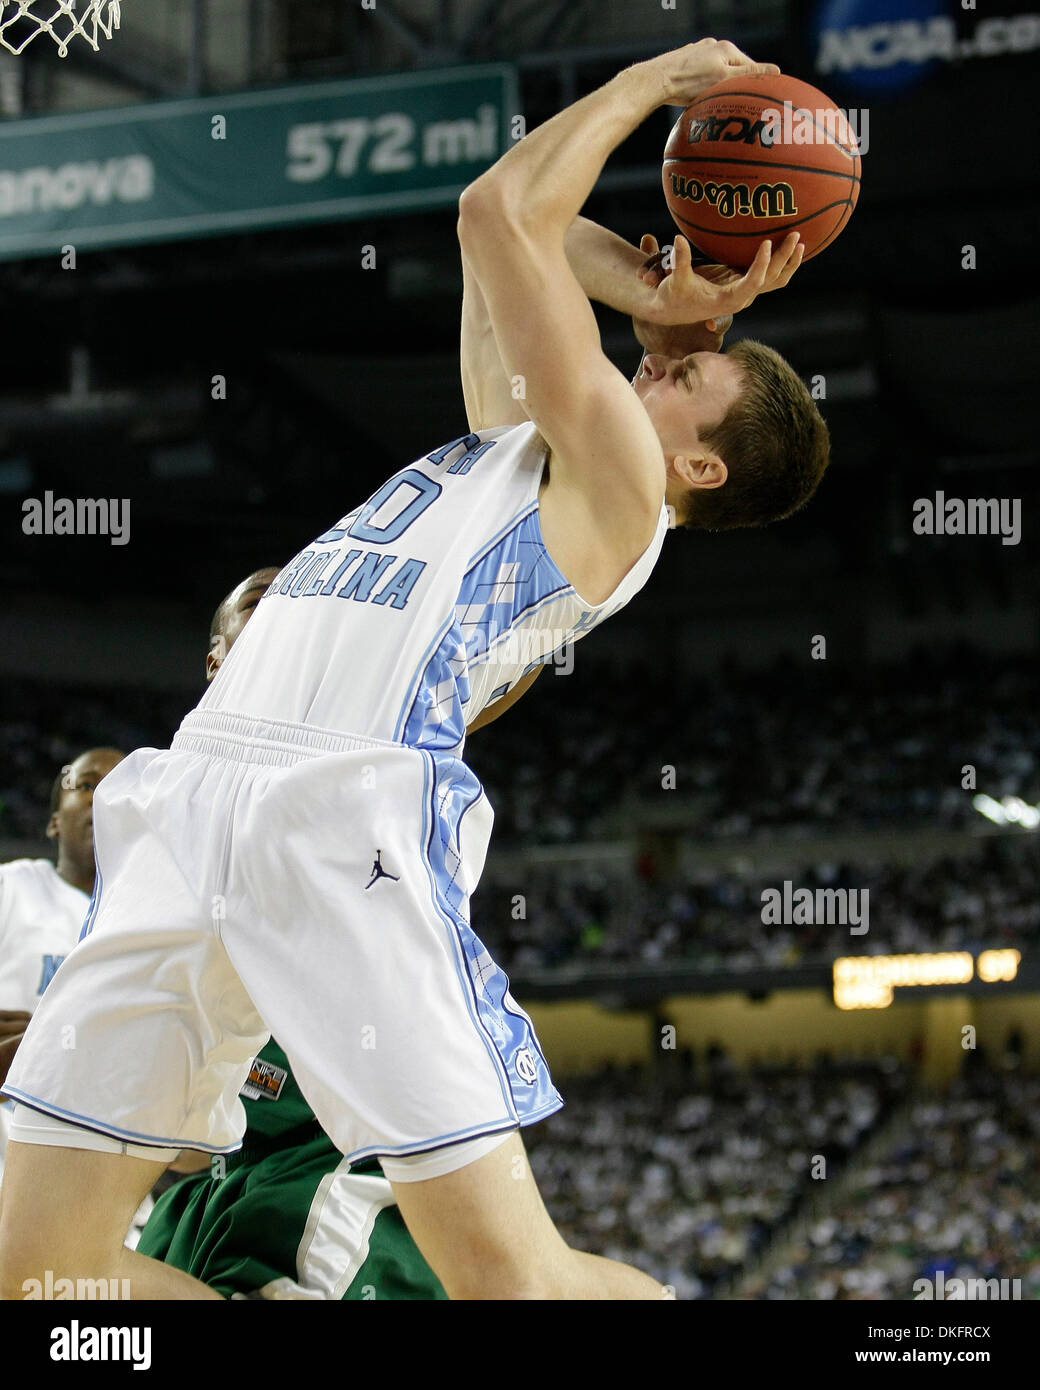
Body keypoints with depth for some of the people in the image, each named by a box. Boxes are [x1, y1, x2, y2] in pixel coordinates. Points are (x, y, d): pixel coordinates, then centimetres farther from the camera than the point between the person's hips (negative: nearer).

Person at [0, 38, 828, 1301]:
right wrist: (659, 294, 26)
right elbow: (508, 235, 37)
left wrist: (653, 79, 17)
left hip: (350, 821, -8)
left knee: (513, 1277, -14)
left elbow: (498, 213, 5)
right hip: (193, 802, 8)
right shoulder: (511, 438, 27)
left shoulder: (614, 487, 4)